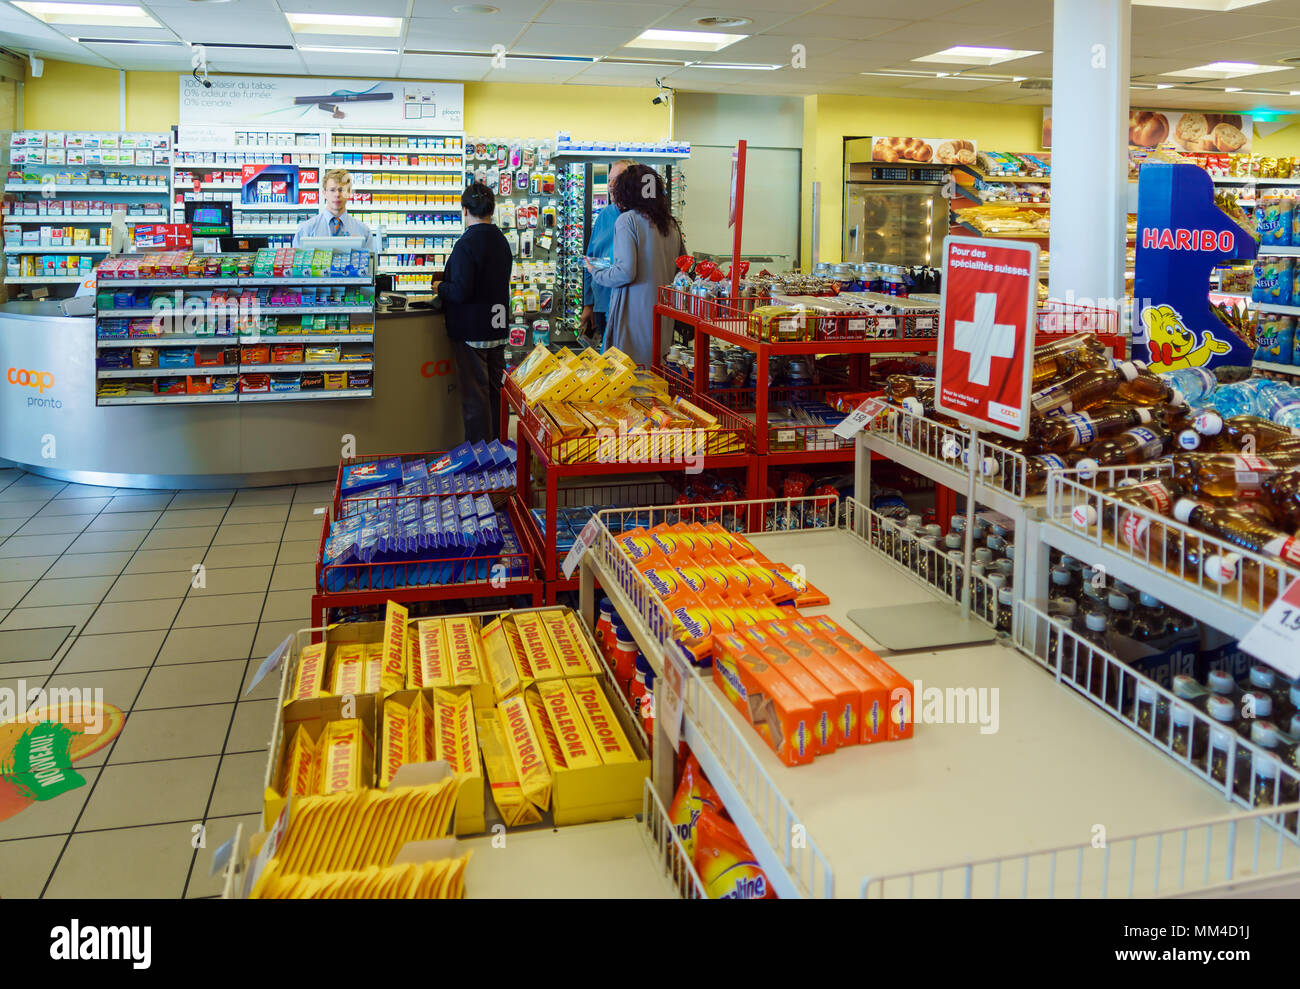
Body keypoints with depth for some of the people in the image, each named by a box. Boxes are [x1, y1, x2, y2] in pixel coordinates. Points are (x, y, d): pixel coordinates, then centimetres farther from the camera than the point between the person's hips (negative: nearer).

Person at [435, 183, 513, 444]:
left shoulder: (466, 244, -19)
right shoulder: (502, 240, 7)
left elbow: (460, 292, -24)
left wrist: (440, 287, -3)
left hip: (472, 332, -8)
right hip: (499, 330, 8)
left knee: (474, 396, 0)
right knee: (494, 391, 17)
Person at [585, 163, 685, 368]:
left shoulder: (627, 220, -9)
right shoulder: (671, 224, 9)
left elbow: (626, 273, -16)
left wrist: (596, 274, 0)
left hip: (634, 315, -7)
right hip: (663, 317, 7)